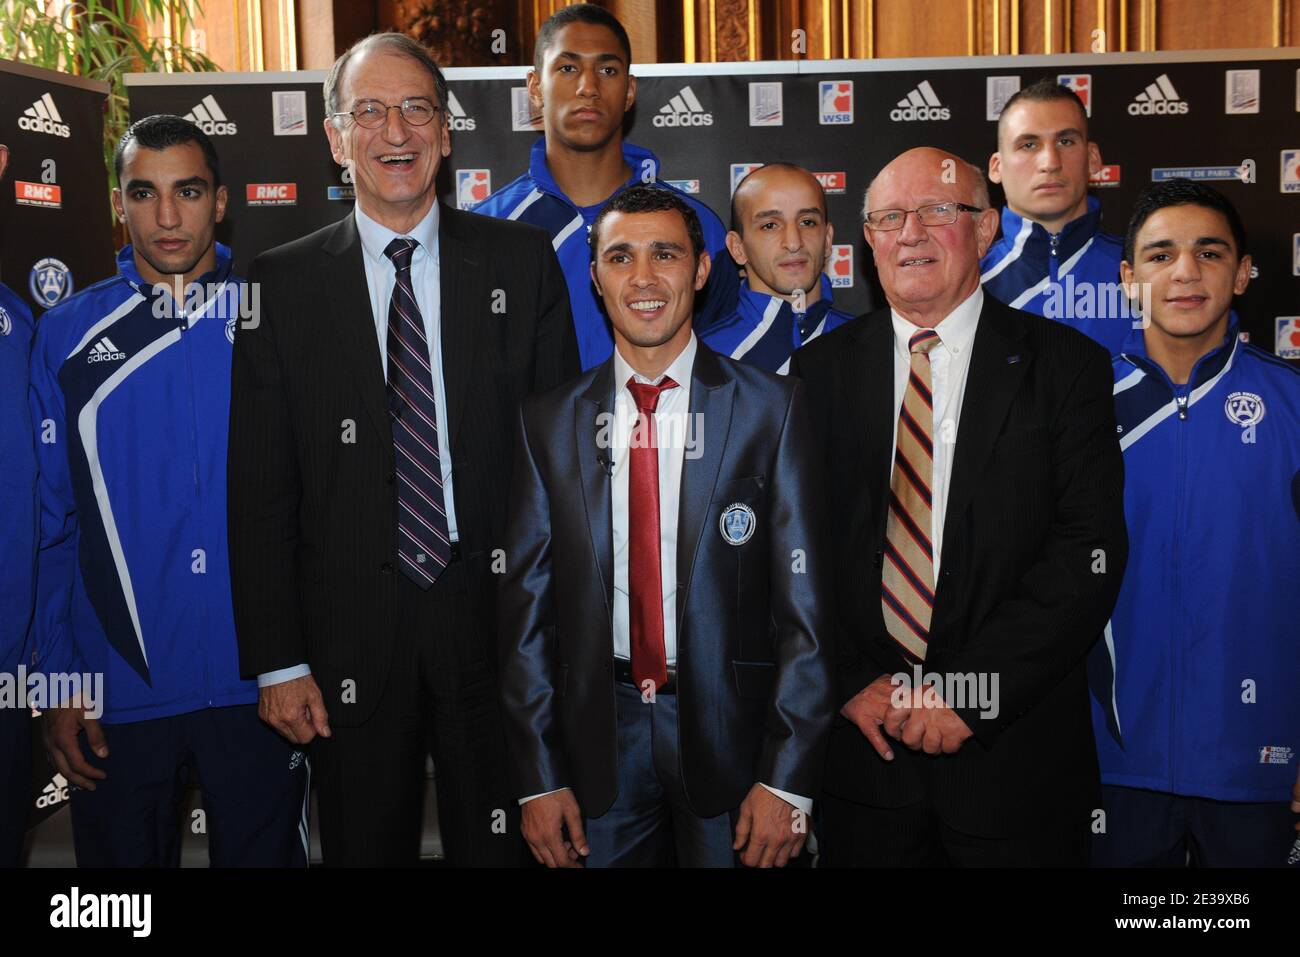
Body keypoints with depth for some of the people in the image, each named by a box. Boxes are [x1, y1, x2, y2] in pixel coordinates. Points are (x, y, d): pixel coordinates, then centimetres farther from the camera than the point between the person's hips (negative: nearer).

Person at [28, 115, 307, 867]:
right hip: (119, 695, 1)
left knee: (265, 853, 14)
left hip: (257, 687, 0)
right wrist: (60, 685, -2)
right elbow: (53, 521, 2)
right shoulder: (67, 335, 1)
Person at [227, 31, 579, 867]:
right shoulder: (282, 284, 1)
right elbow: (260, 491, 1)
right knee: (366, 846, 14)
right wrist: (278, 663, -3)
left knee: (504, 845, 12)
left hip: (497, 618, 0)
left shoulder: (522, 261, 2)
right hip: (351, 634, 0)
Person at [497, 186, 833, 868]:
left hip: (730, 731, -1)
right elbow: (526, 602, 3)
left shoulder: (771, 407, -4)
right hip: (598, 731, 2)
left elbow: (804, 600, -7)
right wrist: (539, 780, -1)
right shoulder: (549, 421, 2)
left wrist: (788, 781, -11)